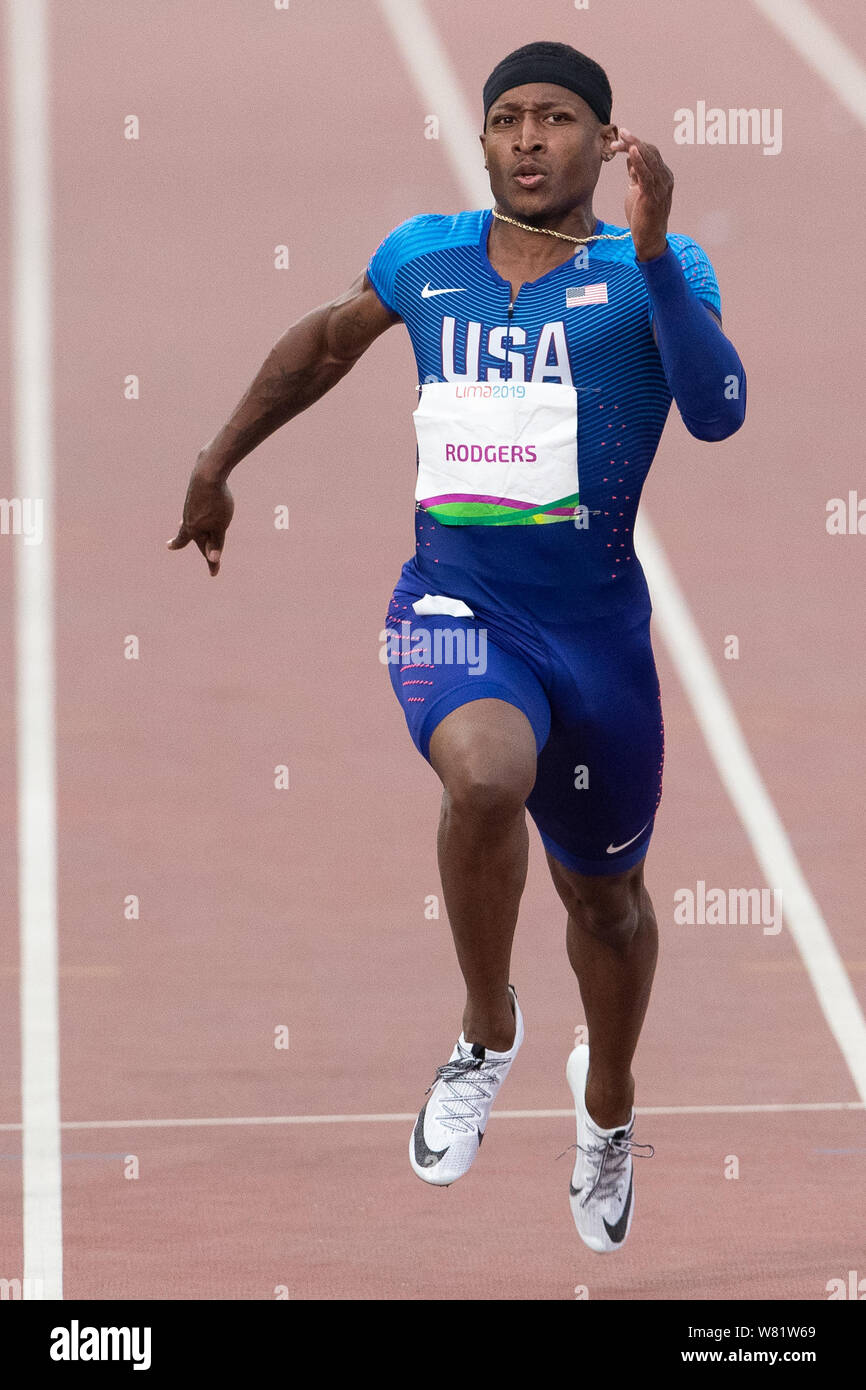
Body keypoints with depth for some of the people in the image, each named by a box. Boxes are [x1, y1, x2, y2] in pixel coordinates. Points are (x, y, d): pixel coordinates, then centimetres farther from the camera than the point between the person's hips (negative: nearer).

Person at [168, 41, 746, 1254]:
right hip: (455, 607, 0)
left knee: (606, 896, 17)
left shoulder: (654, 272, -6)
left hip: (597, 622, 0)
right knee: (486, 778, -34)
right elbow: (327, 342, 23)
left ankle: (607, 1106, 49)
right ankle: (487, 1034, -9)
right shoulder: (426, 257, 2)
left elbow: (718, 411, -25)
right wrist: (218, 464, 29)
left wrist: (651, 251, -34)